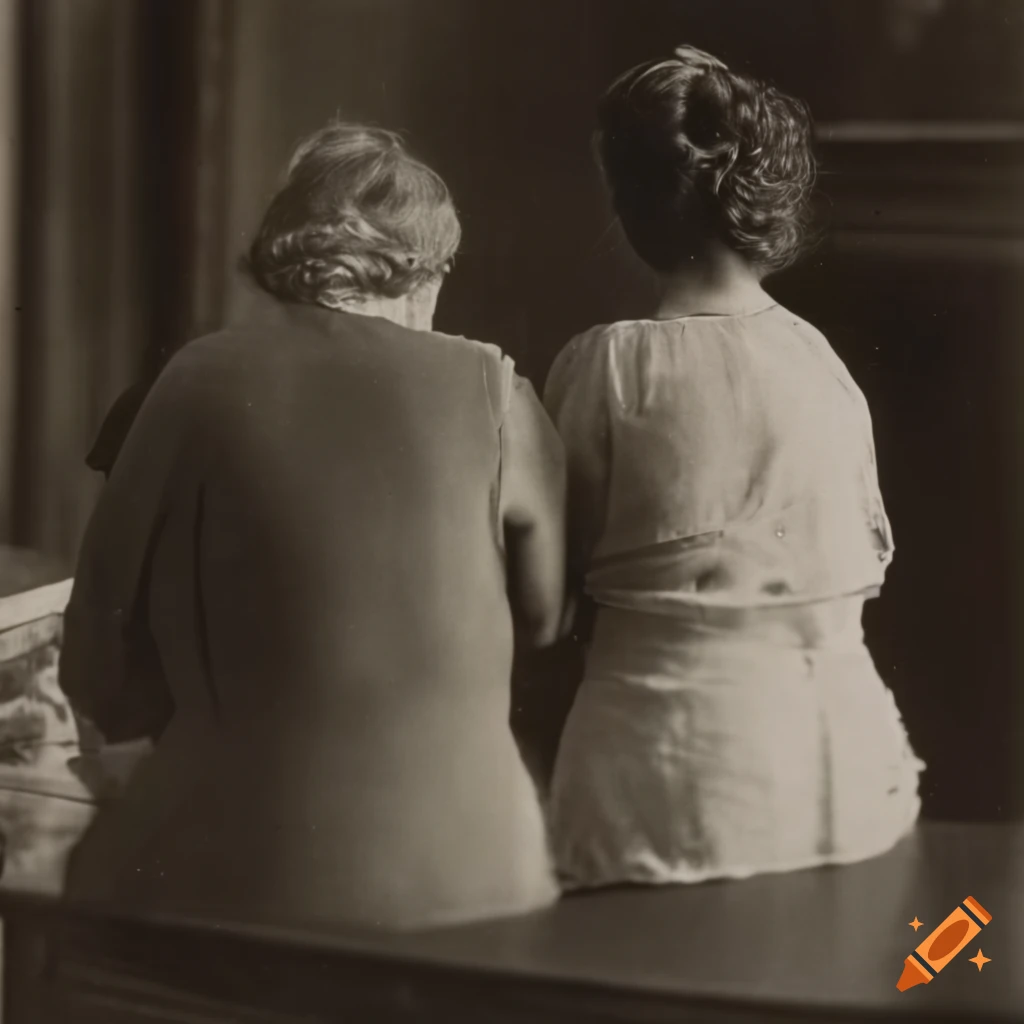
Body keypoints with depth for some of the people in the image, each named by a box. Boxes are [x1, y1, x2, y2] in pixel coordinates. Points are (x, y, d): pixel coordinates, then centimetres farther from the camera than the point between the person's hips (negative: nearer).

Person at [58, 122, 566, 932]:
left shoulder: (202, 385, -5)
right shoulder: (487, 388, -3)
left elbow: (102, 669, 1)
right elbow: (550, 615, 11)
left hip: (236, 871, -1)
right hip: (461, 873, 1)